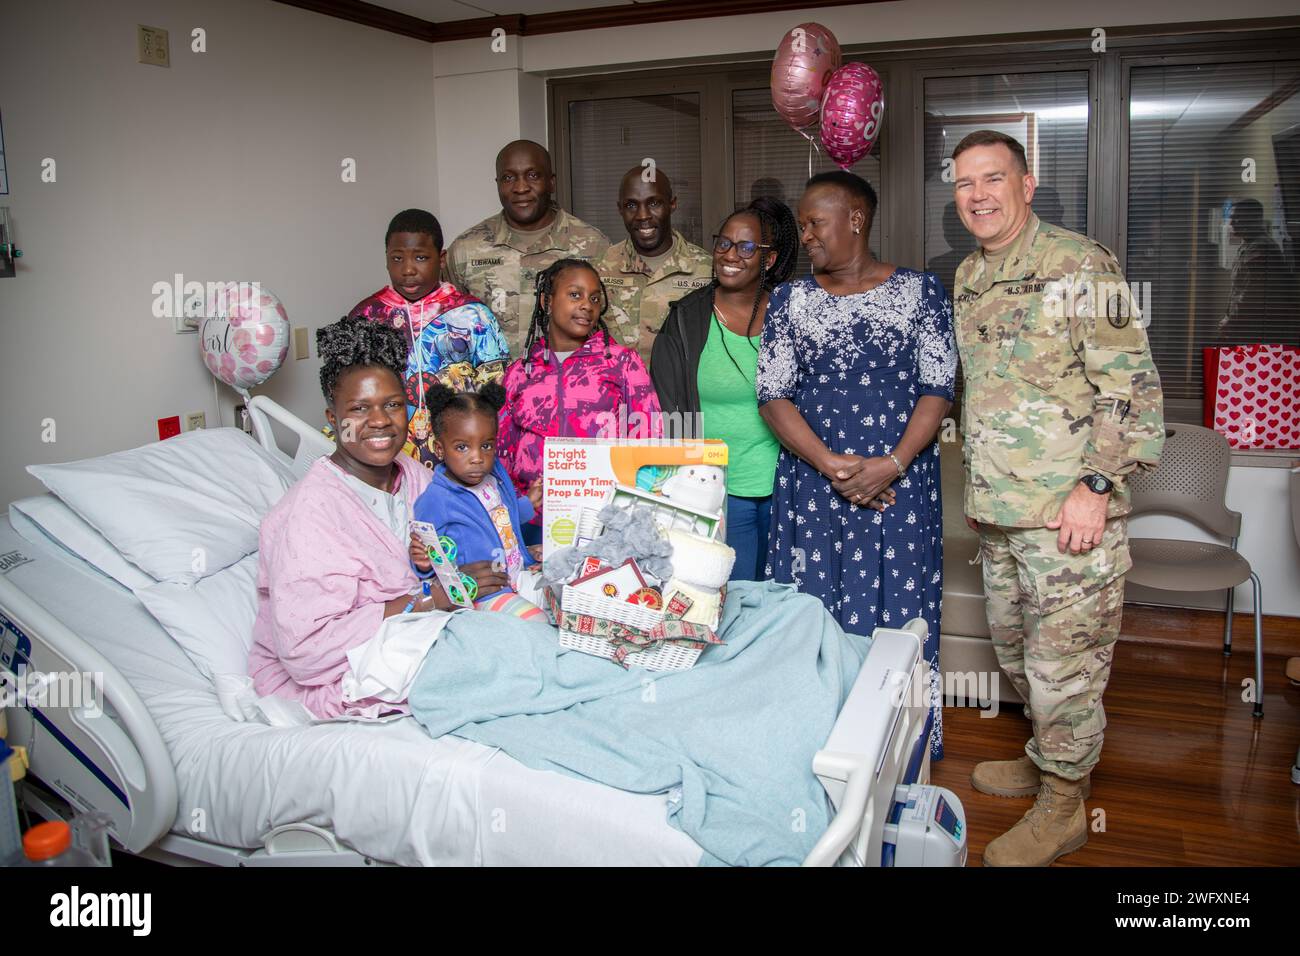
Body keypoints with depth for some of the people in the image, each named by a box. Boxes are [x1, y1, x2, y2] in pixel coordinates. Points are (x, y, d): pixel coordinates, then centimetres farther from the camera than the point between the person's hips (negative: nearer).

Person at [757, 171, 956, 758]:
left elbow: (938, 388, -1)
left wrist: (892, 464, -15)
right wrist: (830, 464, -12)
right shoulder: (789, 301, 9)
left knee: (898, 611, 1)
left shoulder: (920, 291, 4)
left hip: (900, 482, -1)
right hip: (811, 484, 2)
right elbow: (773, 396, 2)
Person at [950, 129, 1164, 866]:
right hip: (997, 510, 8)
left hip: (1069, 509, -7)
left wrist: (1096, 485, -19)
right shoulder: (967, 278, 13)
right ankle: (1048, 757, 40)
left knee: (1063, 659, 1)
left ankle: (1063, 805, 18)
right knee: (1015, 649, 19)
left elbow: (1131, 384, -14)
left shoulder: (1078, 264, -11)